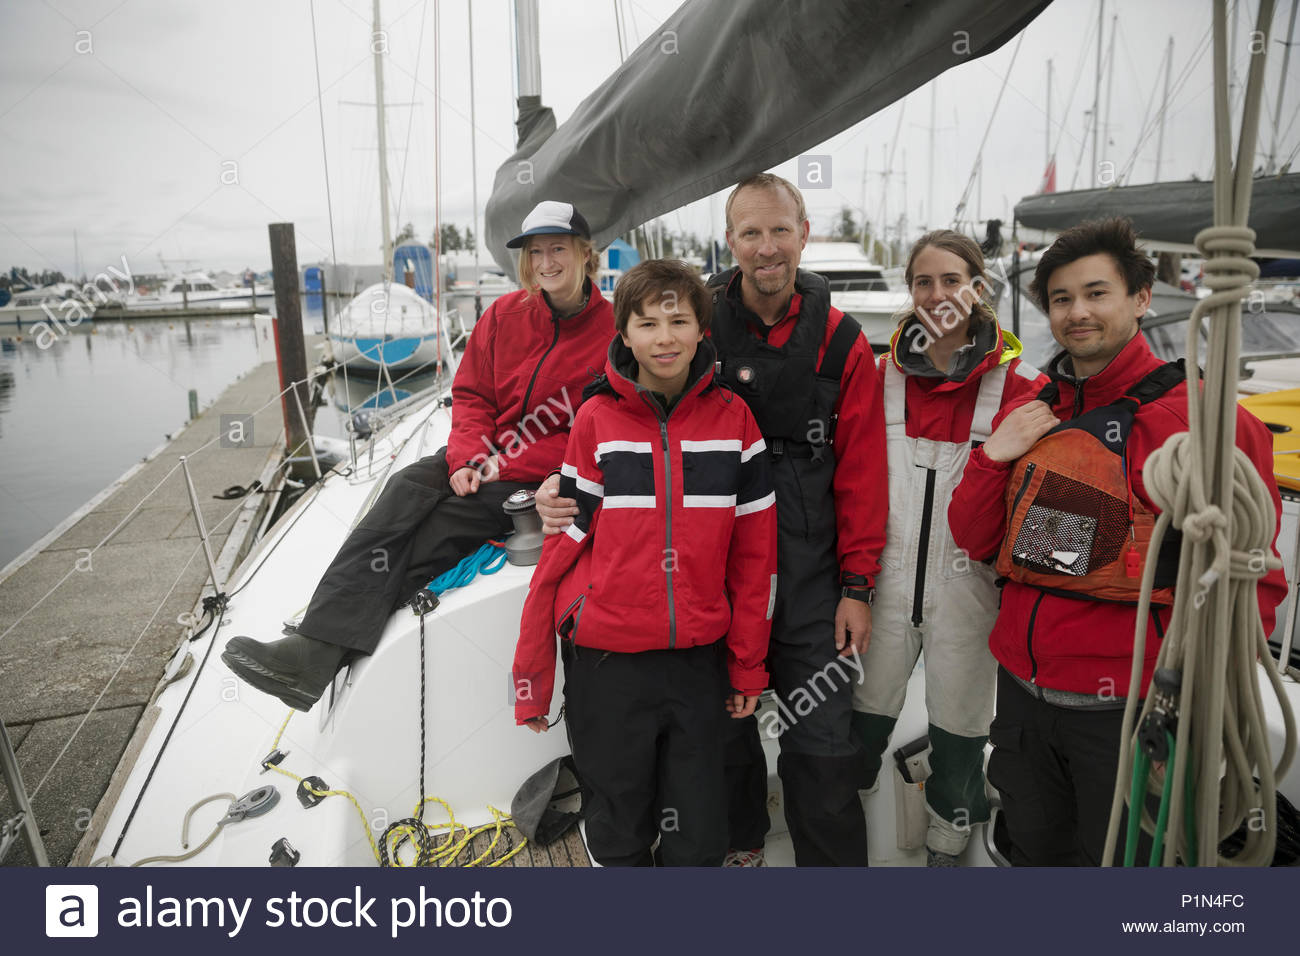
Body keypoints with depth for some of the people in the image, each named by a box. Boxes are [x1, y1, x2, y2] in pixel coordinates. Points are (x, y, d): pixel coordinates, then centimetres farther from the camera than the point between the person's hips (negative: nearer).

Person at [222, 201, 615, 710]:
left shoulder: (611, 331, -9)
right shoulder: (505, 313, 6)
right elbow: (471, 393, 8)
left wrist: (500, 471, -19)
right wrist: (468, 461, -13)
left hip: (541, 480, -4)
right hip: (485, 457, 4)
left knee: (439, 524, -26)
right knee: (407, 488, -24)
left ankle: (324, 652, -19)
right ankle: (315, 651, -32)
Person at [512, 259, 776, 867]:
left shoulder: (732, 417, 0)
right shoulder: (597, 419, -4)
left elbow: (754, 549, 3)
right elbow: (563, 544, -3)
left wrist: (748, 664, 4)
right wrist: (531, 676, -1)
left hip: (700, 657, 1)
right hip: (606, 660, -1)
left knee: (698, 838, 12)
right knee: (617, 835, 14)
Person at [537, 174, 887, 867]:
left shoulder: (840, 341, 0)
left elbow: (860, 472, 3)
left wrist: (857, 584, 1)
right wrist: (565, 483, -19)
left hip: (807, 569, 0)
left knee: (822, 742, 4)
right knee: (724, 722, 16)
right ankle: (740, 841, 43)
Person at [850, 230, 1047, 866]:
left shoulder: (1017, 383, -4)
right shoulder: (885, 371, 3)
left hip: (967, 581, -1)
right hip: (887, 575, 2)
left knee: (958, 727, 12)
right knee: (865, 716, 12)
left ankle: (947, 844, 36)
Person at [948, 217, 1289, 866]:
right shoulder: (1027, 414, 5)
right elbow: (974, 540, 5)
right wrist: (994, 456, -10)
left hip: (1123, 709, -5)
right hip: (1022, 687, 5)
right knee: (1035, 854, 24)